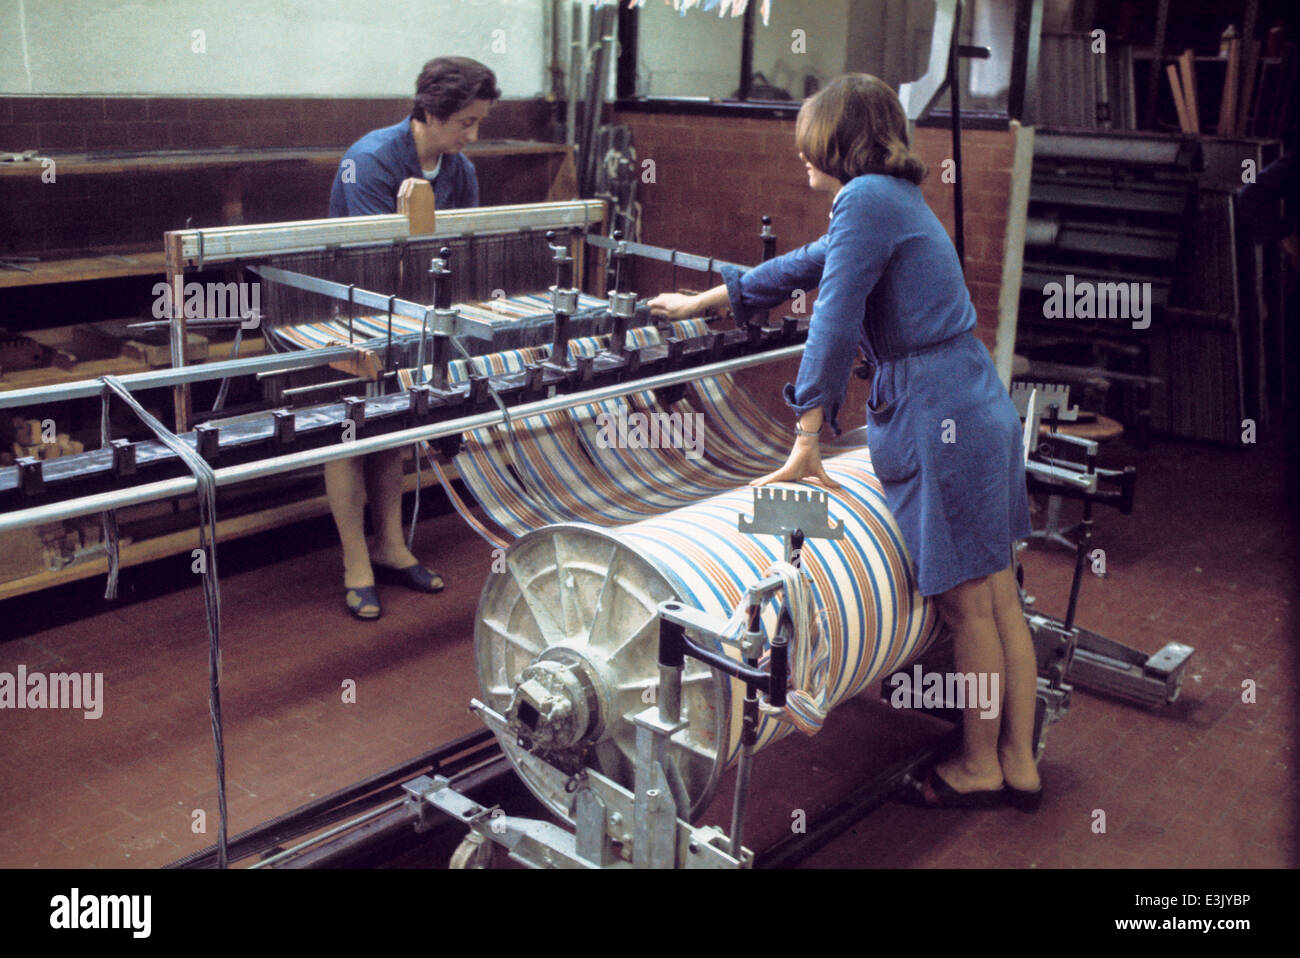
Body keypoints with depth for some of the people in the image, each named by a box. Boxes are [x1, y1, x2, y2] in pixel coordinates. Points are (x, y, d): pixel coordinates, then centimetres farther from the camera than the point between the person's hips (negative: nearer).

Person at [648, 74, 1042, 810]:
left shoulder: (867, 199, -12)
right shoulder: (897, 199, 19)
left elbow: (835, 323, -17)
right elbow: (804, 266, 28)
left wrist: (807, 443, -13)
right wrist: (702, 301, 36)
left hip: (939, 420, -10)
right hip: (980, 408, 10)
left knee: (969, 606, 5)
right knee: (1000, 598, 14)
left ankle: (981, 769, 22)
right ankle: (1020, 763, 27)